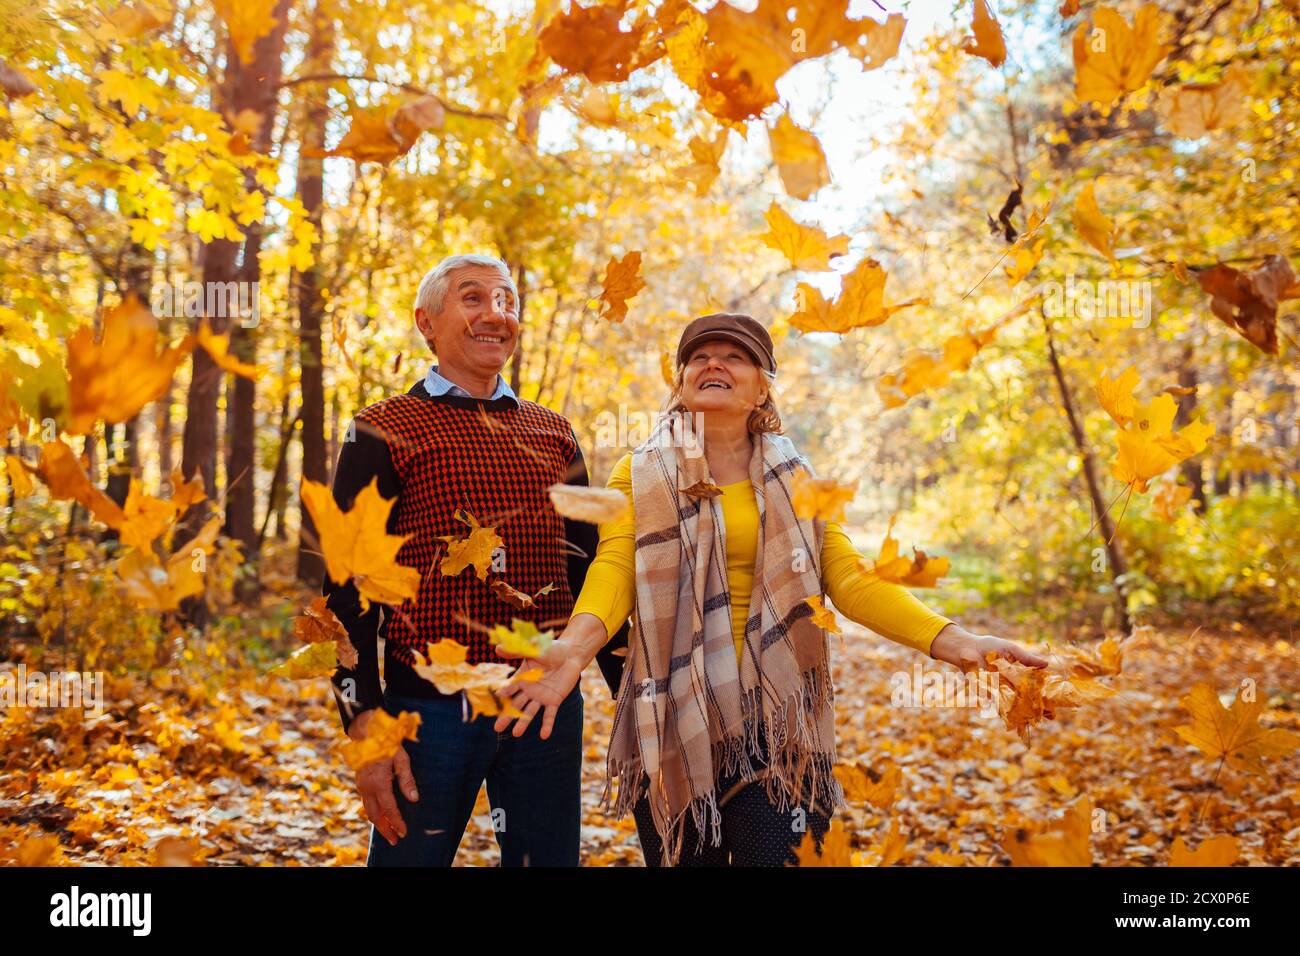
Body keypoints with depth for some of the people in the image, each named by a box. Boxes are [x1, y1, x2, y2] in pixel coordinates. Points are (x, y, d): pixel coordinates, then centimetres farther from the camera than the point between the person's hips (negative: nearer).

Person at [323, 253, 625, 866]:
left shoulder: (554, 435, 13)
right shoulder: (384, 431, 0)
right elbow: (348, 591, -4)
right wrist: (364, 726, -12)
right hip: (430, 704, -3)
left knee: (549, 856, 13)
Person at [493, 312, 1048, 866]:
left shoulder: (793, 480, 10)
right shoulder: (642, 474, 4)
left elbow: (852, 580, 1)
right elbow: (614, 569, -11)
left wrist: (950, 640, -15)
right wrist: (576, 645, -33)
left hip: (776, 720, 1)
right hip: (673, 717, -1)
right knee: (686, 857, 7)